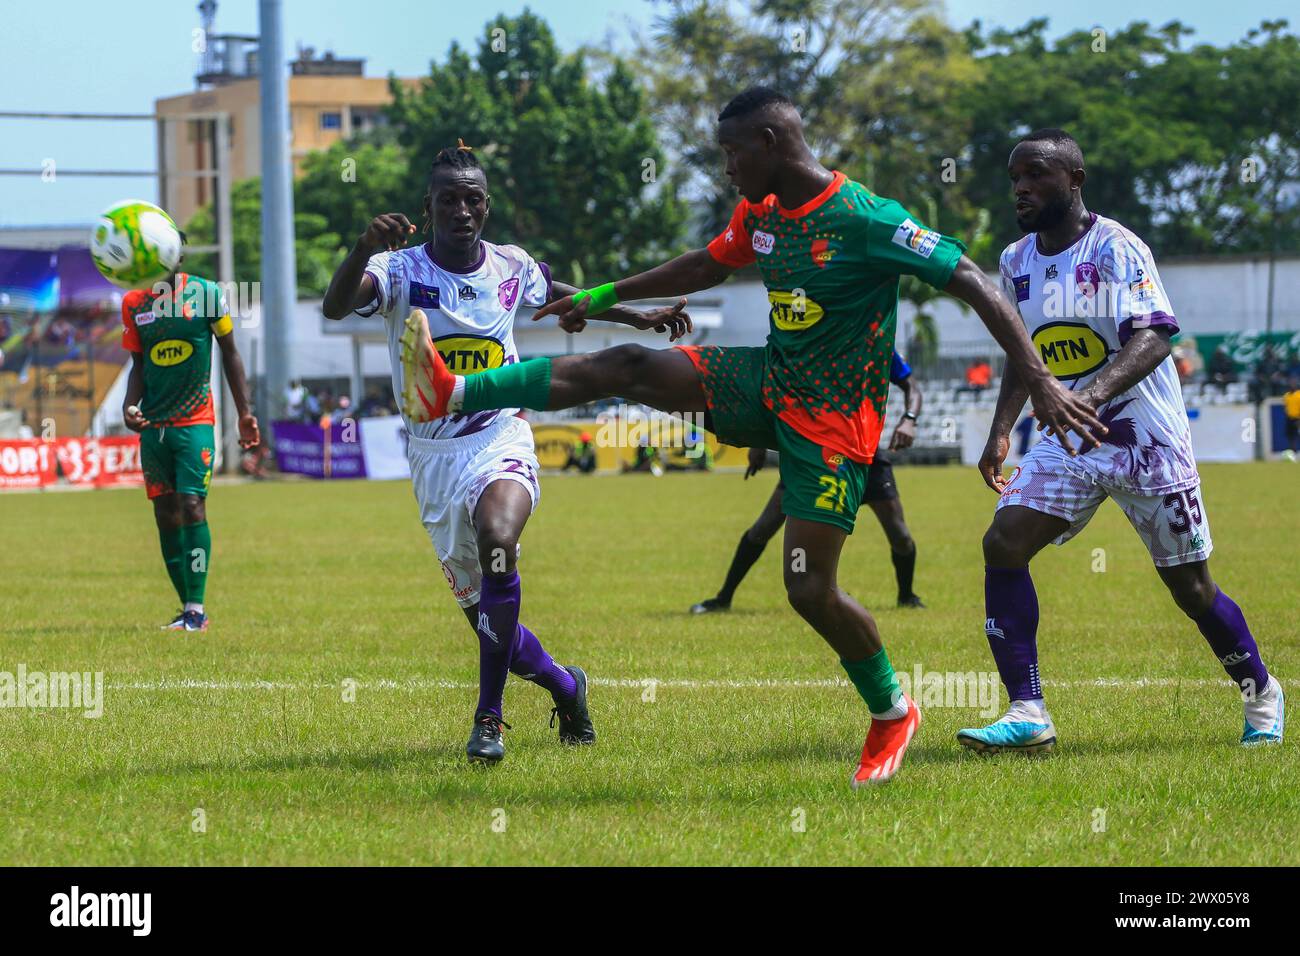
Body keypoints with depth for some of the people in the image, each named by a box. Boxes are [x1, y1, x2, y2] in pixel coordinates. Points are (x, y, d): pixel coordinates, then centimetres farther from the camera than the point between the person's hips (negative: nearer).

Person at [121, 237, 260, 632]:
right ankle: (187, 606, 13)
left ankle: (196, 609, -14)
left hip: (195, 421, -4)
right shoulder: (134, 303, 4)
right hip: (153, 424, 4)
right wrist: (130, 406, -7)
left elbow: (229, 353, 6)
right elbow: (139, 365, 12)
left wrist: (244, 412, 3)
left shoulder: (206, 294, -3)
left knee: (191, 505, -15)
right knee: (166, 516, 4)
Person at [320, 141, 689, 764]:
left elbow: (561, 294, 24)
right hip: (433, 455, 1)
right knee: (483, 614, 6)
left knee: (497, 542, -33)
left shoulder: (512, 268, 1)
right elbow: (334, 308, -28)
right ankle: (565, 687, 37)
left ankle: (488, 718, -28)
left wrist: (640, 318, 19)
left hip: (500, 439, -1)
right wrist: (365, 247, -45)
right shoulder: (400, 269, -8)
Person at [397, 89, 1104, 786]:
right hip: (768, 382, 7)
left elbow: (972, 283, -21)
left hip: (831, 417, -7)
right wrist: (602, 297, 28)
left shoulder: (864, 220, -20)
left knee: (809, 589, -9)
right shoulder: (760, 213, 4)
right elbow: (707, 266, 24)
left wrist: (1040, 381, -28)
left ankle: (891, 714, 15)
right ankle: (453, 395, -11)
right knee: (627, 367, -10)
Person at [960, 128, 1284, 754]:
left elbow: (1153, 337, -29)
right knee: (1003, 544, -16)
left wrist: (1097, 391, -46)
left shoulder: (1116, 249, -16)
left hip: (1146, 439, -6)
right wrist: (1001, 432, 9)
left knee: (1191, 589, 3)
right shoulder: (1017, 262, 6)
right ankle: (1027, 716, -15)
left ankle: (1262, 696, 29)